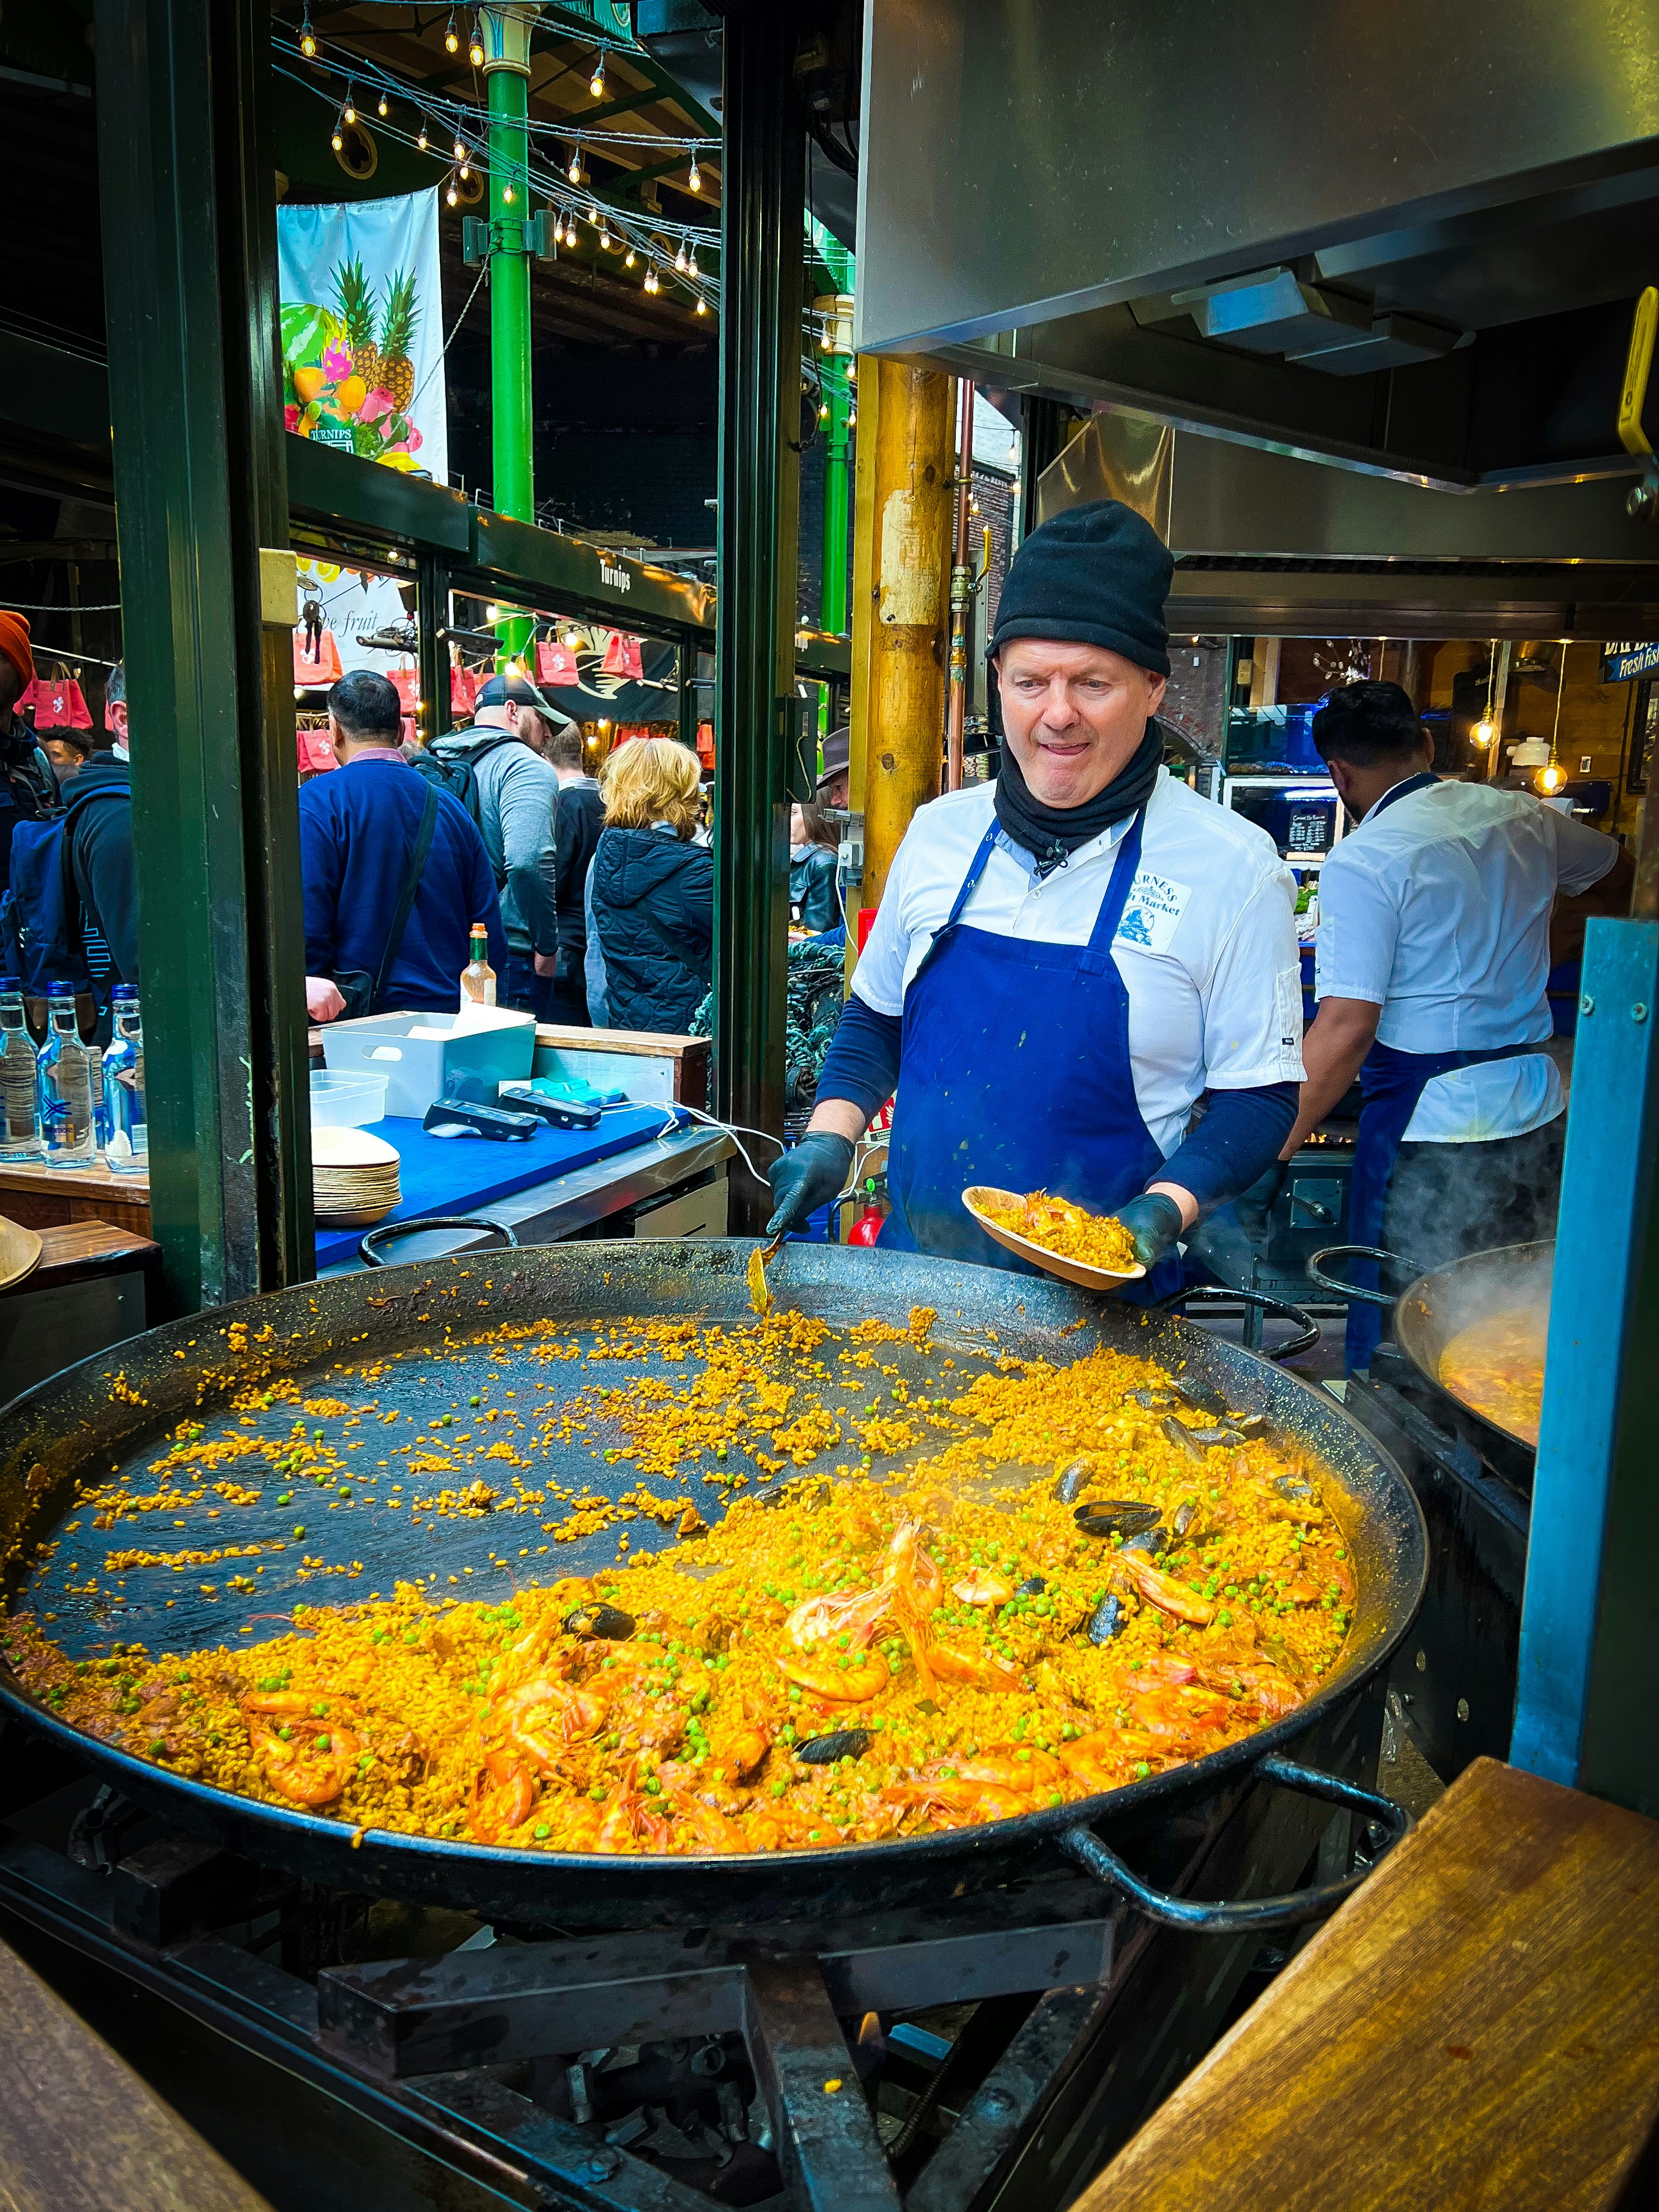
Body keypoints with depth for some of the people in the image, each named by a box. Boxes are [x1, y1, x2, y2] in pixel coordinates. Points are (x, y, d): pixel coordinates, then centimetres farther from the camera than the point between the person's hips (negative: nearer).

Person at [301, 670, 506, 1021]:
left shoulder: (316, 803, -6)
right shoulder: (450, 806, 9)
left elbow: (305, 929, -15)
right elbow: (489, 927, 10)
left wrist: (310, 989, -8)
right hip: (449, 1012, 5)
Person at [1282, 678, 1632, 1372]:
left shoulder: (1362, 860, -13)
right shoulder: (1521, 816, 8)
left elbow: (1345, 1031, -19)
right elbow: (1619, 879, 29)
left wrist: (1270, 1148, -13)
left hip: (1430, 1127, -7)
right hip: (1538, 1112, 7)